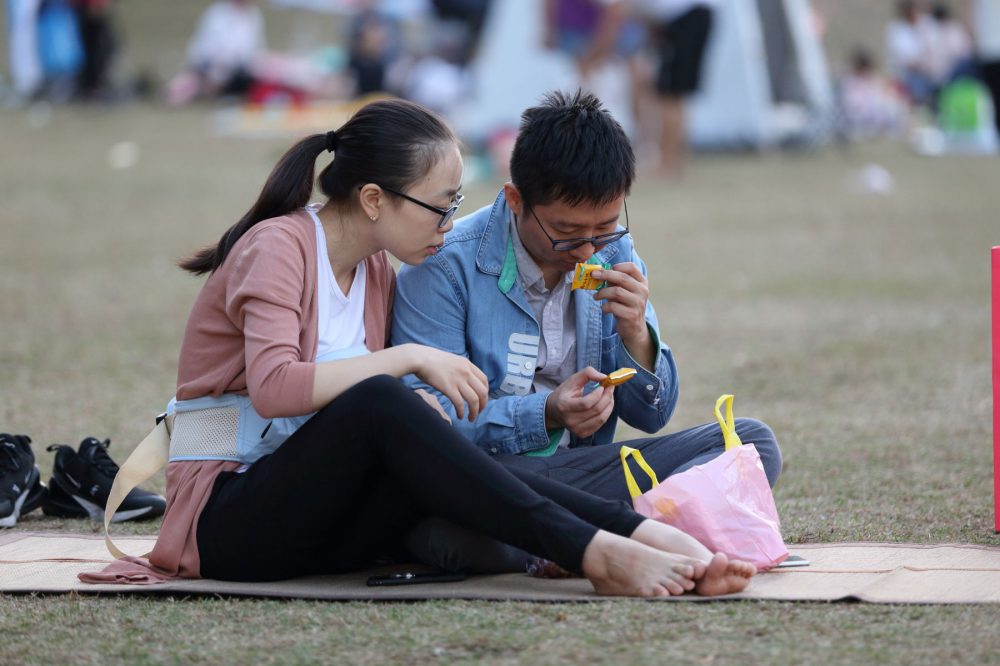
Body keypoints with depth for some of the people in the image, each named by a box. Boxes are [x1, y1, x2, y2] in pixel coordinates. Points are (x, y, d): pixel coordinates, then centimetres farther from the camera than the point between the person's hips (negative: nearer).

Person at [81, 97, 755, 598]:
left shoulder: (376, 271, 12)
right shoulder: (277, 246, -13)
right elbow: (273, 387, -28)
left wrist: (421, 407, -13)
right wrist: (410, 359, -25)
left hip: (319, 520, 7)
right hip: (226, 521, -7)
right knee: (378, 403, -33)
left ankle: (645, 536, -42)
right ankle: (598, 555, -43)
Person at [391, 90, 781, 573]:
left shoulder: (615, 255, 9)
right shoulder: (447, 266, -9)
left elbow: (652, 416, 12)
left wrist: (634, 333, -9)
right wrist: (547, 415, -28)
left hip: (582, 471, 6)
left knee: (752, 442, -11)